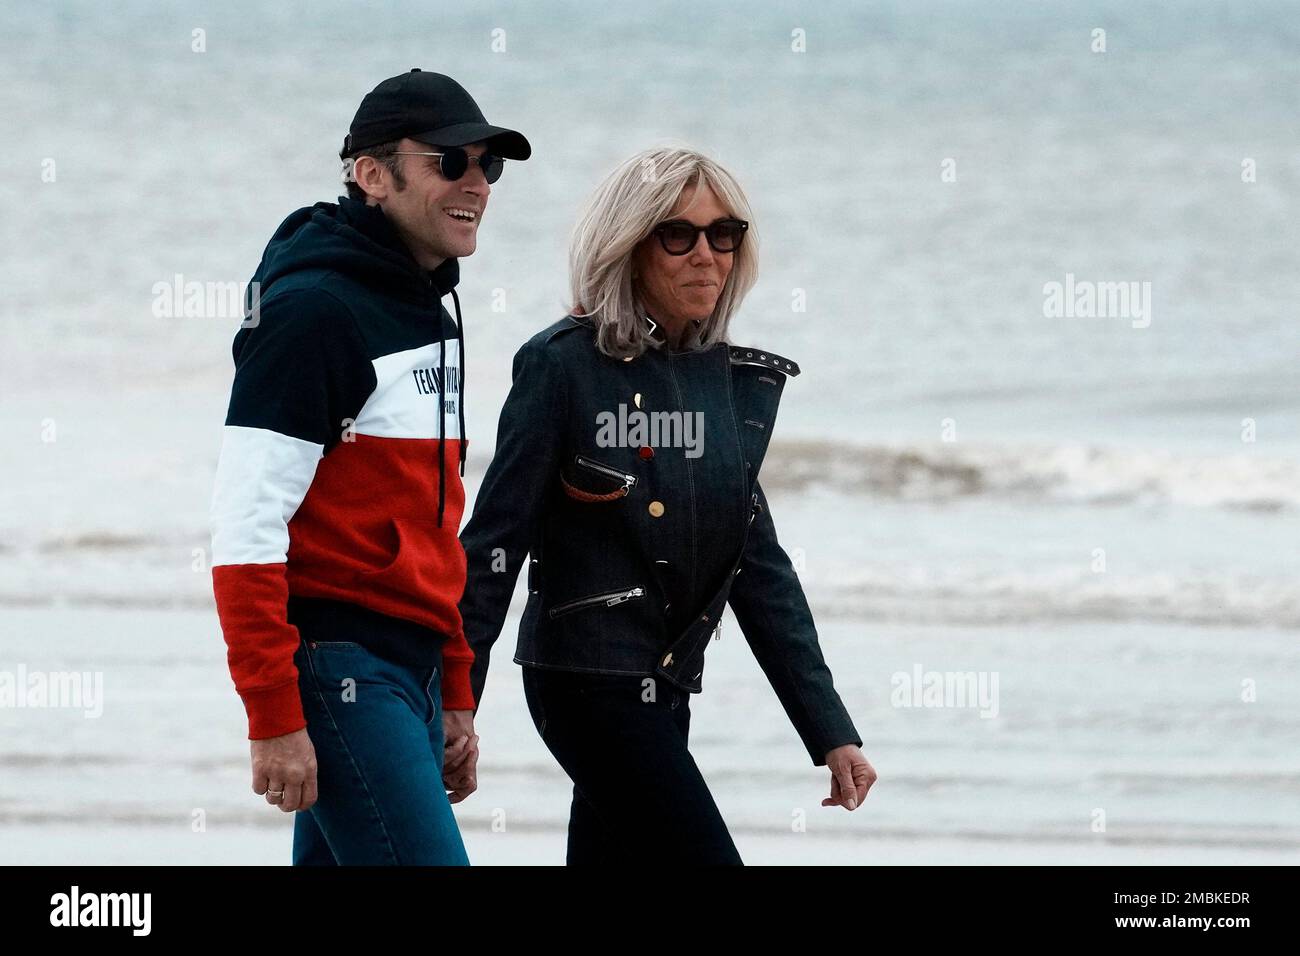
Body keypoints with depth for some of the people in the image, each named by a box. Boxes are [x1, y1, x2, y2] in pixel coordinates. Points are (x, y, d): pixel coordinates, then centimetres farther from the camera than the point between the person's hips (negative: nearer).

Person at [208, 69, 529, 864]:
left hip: (410, 673, 9)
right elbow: (246, 530, -17)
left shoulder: (428, 313, 17)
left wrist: (455, 695, 21)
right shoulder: (313, 308, -12)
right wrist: (274, 719, -20)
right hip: (340, 670, -9)